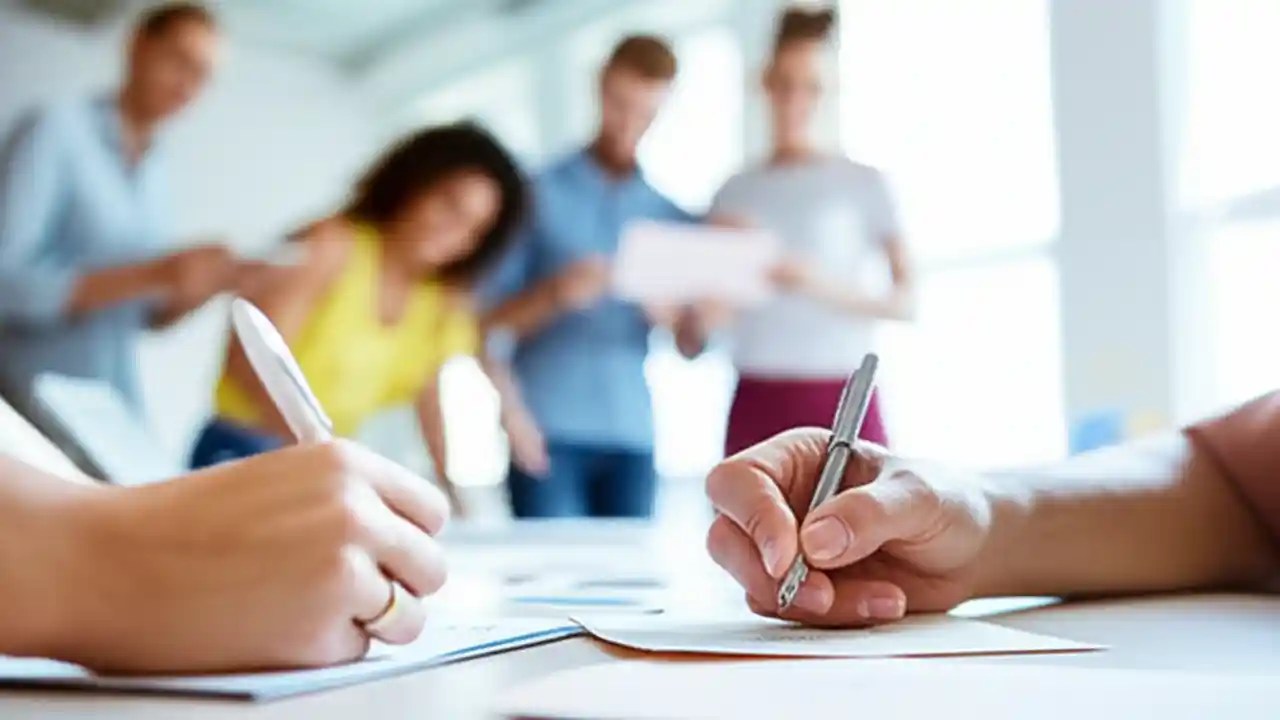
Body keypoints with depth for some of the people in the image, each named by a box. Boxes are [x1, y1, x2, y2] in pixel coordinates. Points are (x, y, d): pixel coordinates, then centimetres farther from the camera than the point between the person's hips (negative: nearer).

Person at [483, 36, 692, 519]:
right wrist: (553, 295, -17)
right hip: (548, 428, -3)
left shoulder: (669, 217, 13)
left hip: (631, 432, 3)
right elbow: (490, 315, 1)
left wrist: (675, 313, -12)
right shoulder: (540, 195, 5)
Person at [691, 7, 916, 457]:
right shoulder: (735, 193, 12)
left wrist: (822, 286, -18)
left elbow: (906, 301, -4)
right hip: (756, 404, 2)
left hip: (842, 402, -2)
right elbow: (693, 337, 11)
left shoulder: (862, 183, 5)